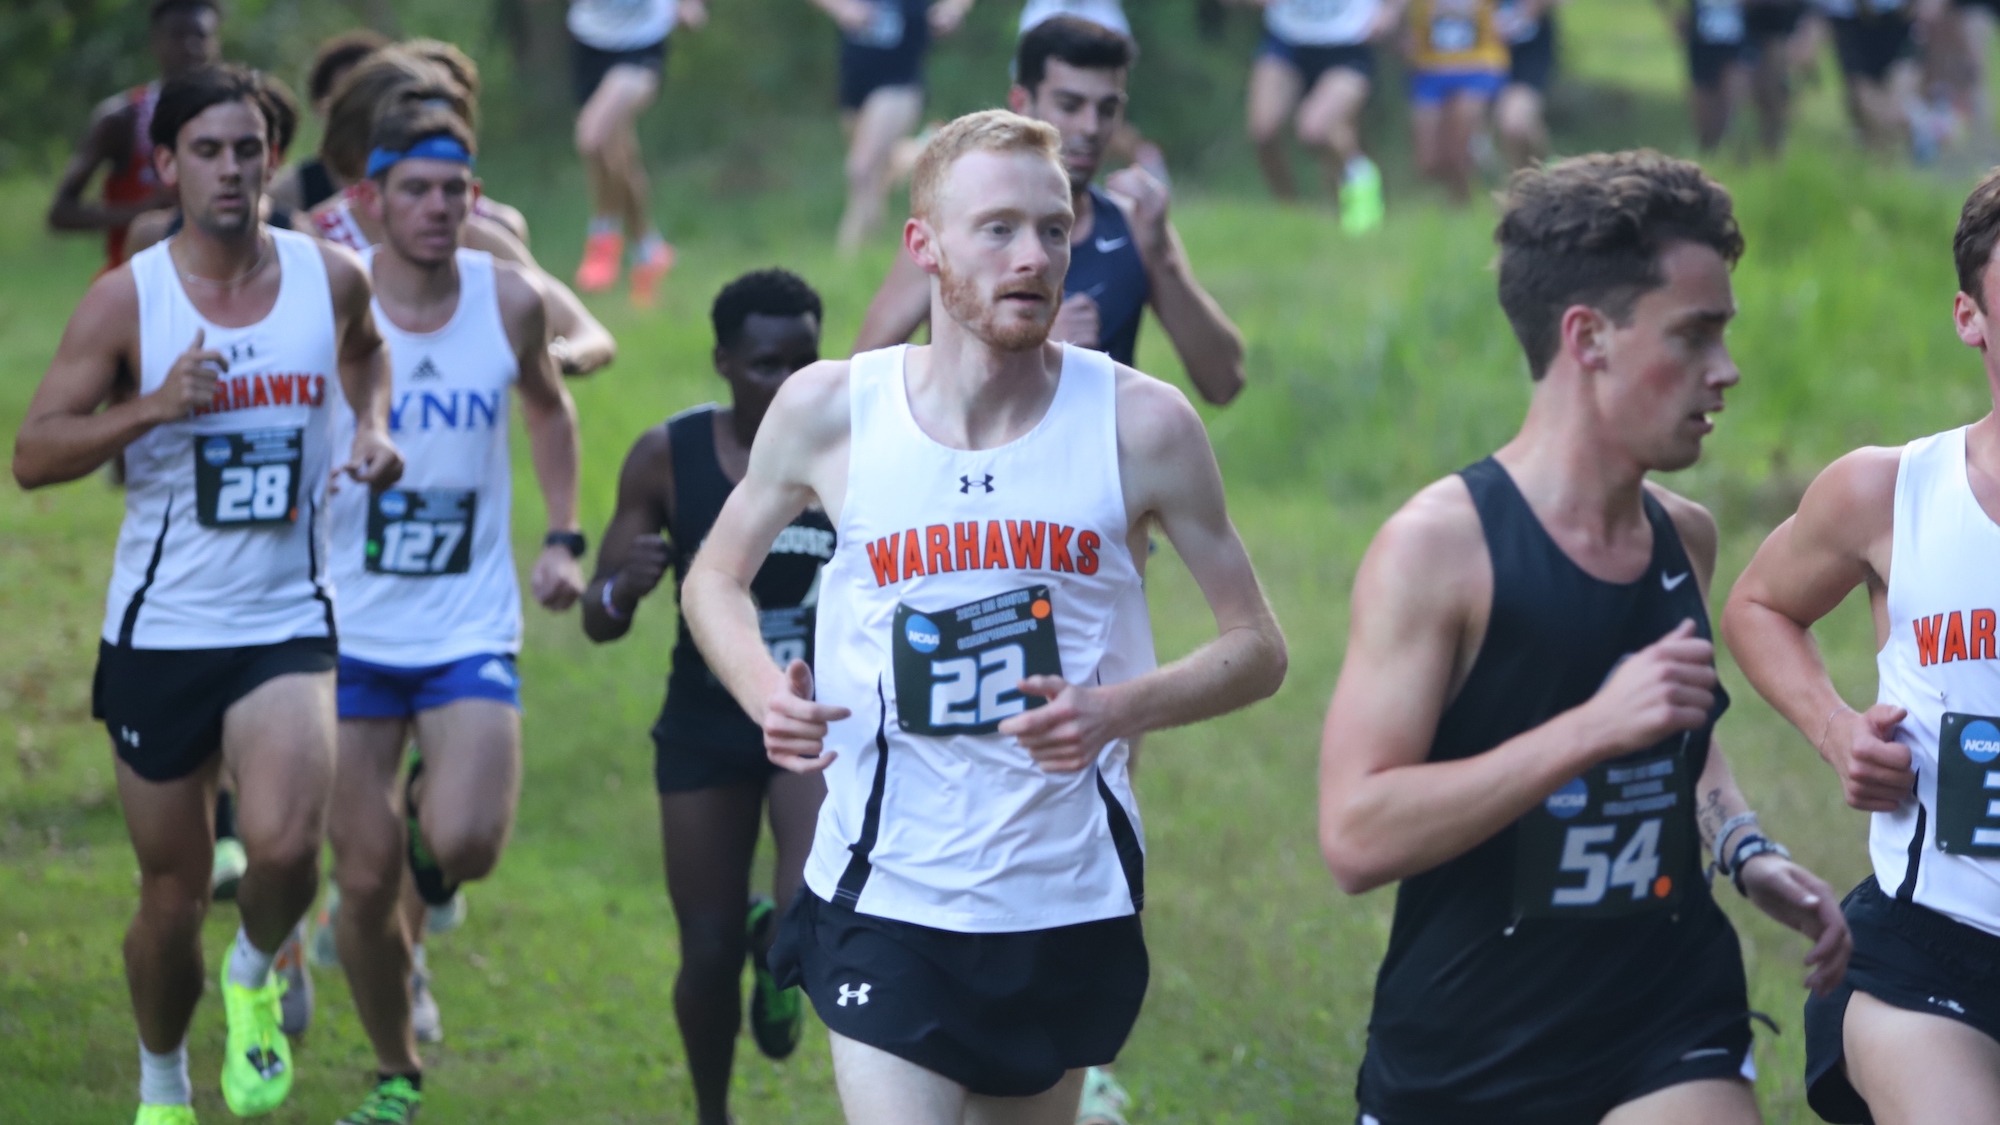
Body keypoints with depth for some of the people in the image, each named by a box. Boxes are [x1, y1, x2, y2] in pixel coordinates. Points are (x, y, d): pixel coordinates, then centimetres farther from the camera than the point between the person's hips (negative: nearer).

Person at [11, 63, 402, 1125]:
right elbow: (33, 454, -7)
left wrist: (373, 430, 5)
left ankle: (255, 976, 10)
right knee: (172, 893, 8)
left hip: (286, 626, 0)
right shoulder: (125, 301, -6)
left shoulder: (331, 278, 0)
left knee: (284, 845, -24)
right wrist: (151, 407, -21)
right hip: (160, 630, 0)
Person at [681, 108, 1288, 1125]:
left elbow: (1256, 649, 1)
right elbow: (715, 579, 12)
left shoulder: (1140, 424, -7)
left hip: (1068, 908, 2)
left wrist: (1120, 708, -20)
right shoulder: (828, 412, -5)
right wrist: (765, 693, -11)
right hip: (884, 901, -2)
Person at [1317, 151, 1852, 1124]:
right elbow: (1355, 838, -23)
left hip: (1670, 1044, 4)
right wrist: (1594, 729, -27)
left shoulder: (1686, 540, 7)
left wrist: (1743, 850, 8)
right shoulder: (1436, 548, -13)